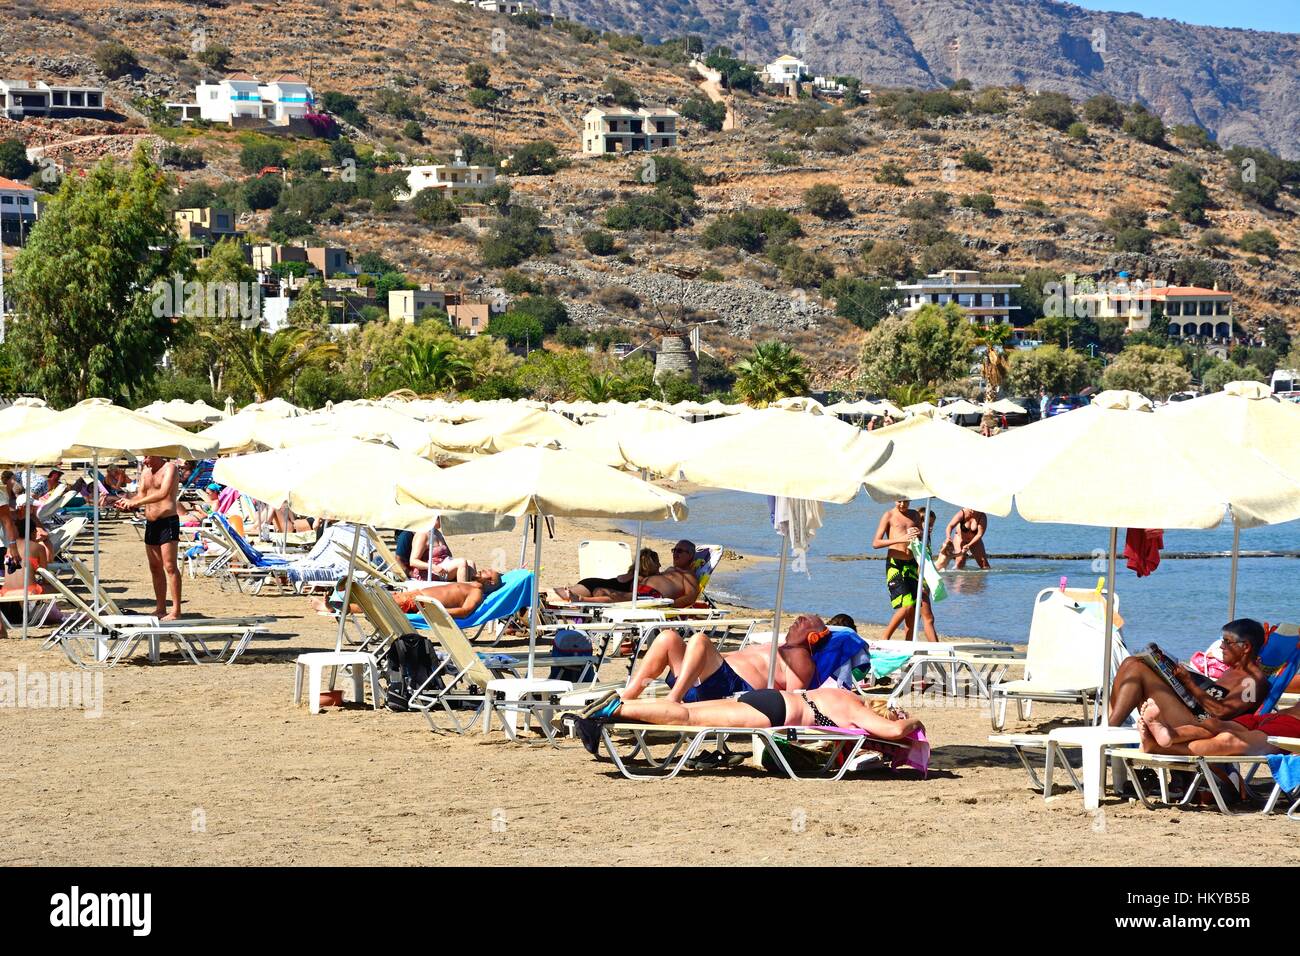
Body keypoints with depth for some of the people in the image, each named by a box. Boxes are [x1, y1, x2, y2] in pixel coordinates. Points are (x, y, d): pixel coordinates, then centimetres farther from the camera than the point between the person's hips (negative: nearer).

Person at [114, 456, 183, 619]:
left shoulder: (169, 468, -9)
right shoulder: (146, 471, 15)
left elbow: (163, 493, -23)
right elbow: (141, 494, 12)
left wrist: (135, 502, -24)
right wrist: (126, 503, -9)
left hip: (167, 521, -8)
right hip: (151, 523, 8)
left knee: (170, 567, -12)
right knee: (155, 568, 10)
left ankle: (176, 611, -14)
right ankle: (160, 609, 17)